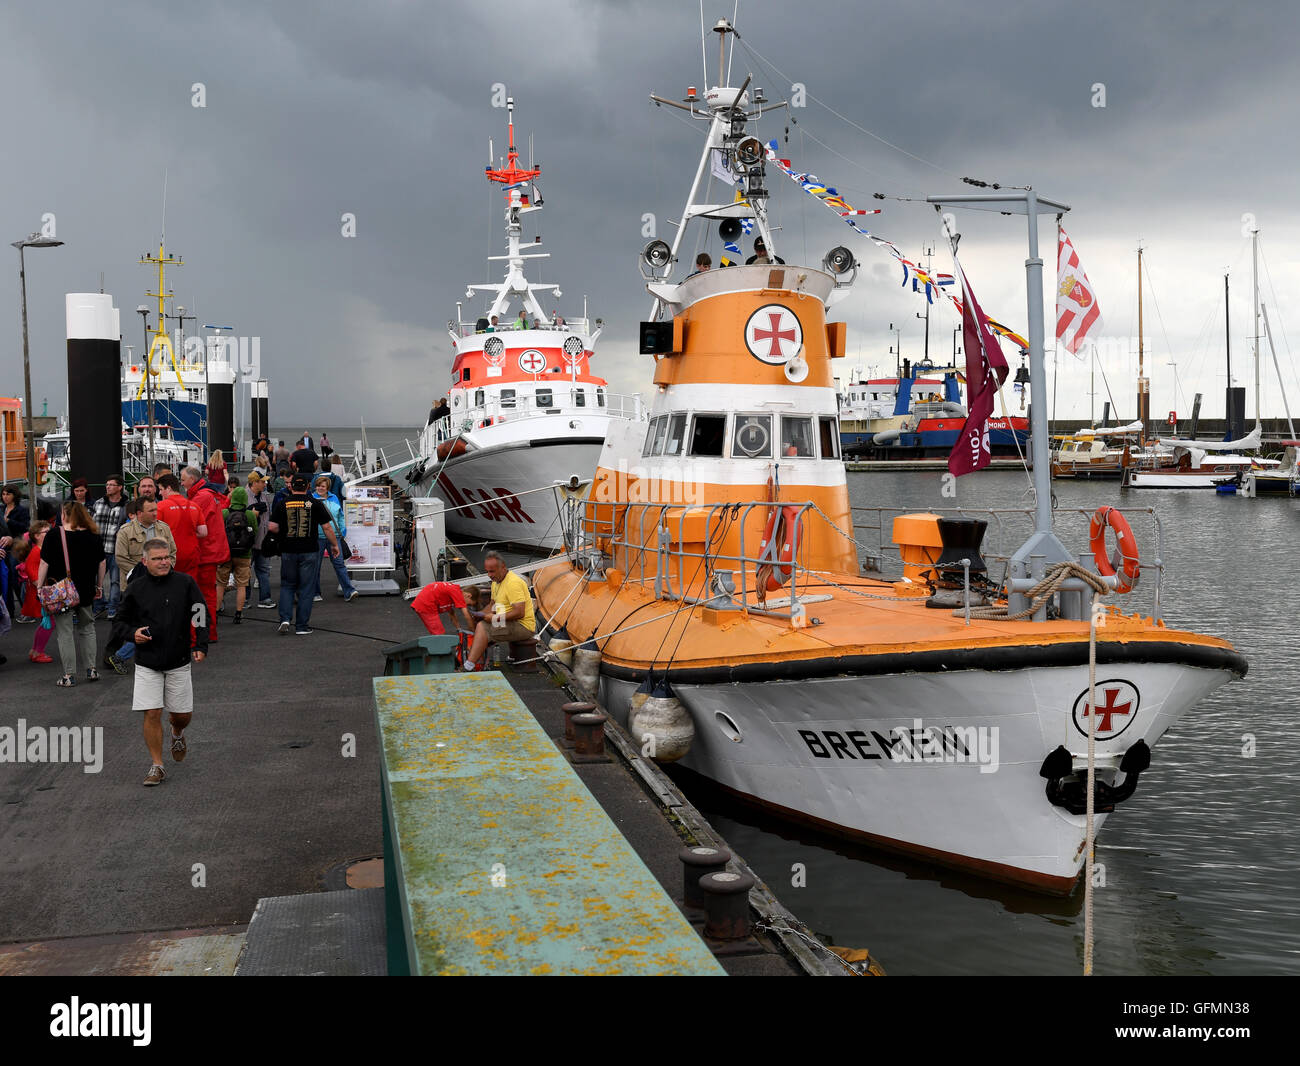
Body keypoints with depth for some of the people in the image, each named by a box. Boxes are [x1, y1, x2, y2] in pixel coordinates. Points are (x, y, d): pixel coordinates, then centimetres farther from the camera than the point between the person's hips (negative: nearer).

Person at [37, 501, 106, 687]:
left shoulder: (55, 535, -10)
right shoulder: (95, 535, 1)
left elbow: (45, 563, -8)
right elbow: (101, 563, 8)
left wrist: (39, 587, 0)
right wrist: (99, 587, 17)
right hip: (86, 592, 4)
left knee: (65, 632, 2)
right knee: (87, 627, 18)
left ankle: (69, 675, 2)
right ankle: (91, 669, 17)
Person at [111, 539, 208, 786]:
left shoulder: (185, 583, -1)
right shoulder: (135, 589, -1)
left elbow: (200, 614, 0)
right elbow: (119, 623, 8)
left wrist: (201, 646, -11)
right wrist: (132, 633, -14)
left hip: (178, 662, 1)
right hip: (147, 664, 0)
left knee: (183, 714, 8)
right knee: (152, 714, -6)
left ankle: (178, 734, 45)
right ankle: (157, 766, 8)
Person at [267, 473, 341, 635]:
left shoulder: (282, 504, 0)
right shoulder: (315, 504, -3)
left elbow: (272, 527, -3)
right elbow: (327, 527, -3)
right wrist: (334, 544, 10)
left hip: (288, 551, 1)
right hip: (309, 551, -1)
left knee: (287, 586, 15)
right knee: (305, 588, 5)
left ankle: (285, 618, -1)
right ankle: (302, 626, 7)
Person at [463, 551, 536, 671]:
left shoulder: (513, 583, -20)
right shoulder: (496, 581, 12)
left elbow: (519, 613, -26)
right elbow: (493, 604, 25)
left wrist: (496, 618, -20)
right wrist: (482, 614, 5)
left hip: (523, 626, -10)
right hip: (511, 624, 10)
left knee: (482, 627, -20)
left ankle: (468, 666, -24)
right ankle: (478, 663, -3)